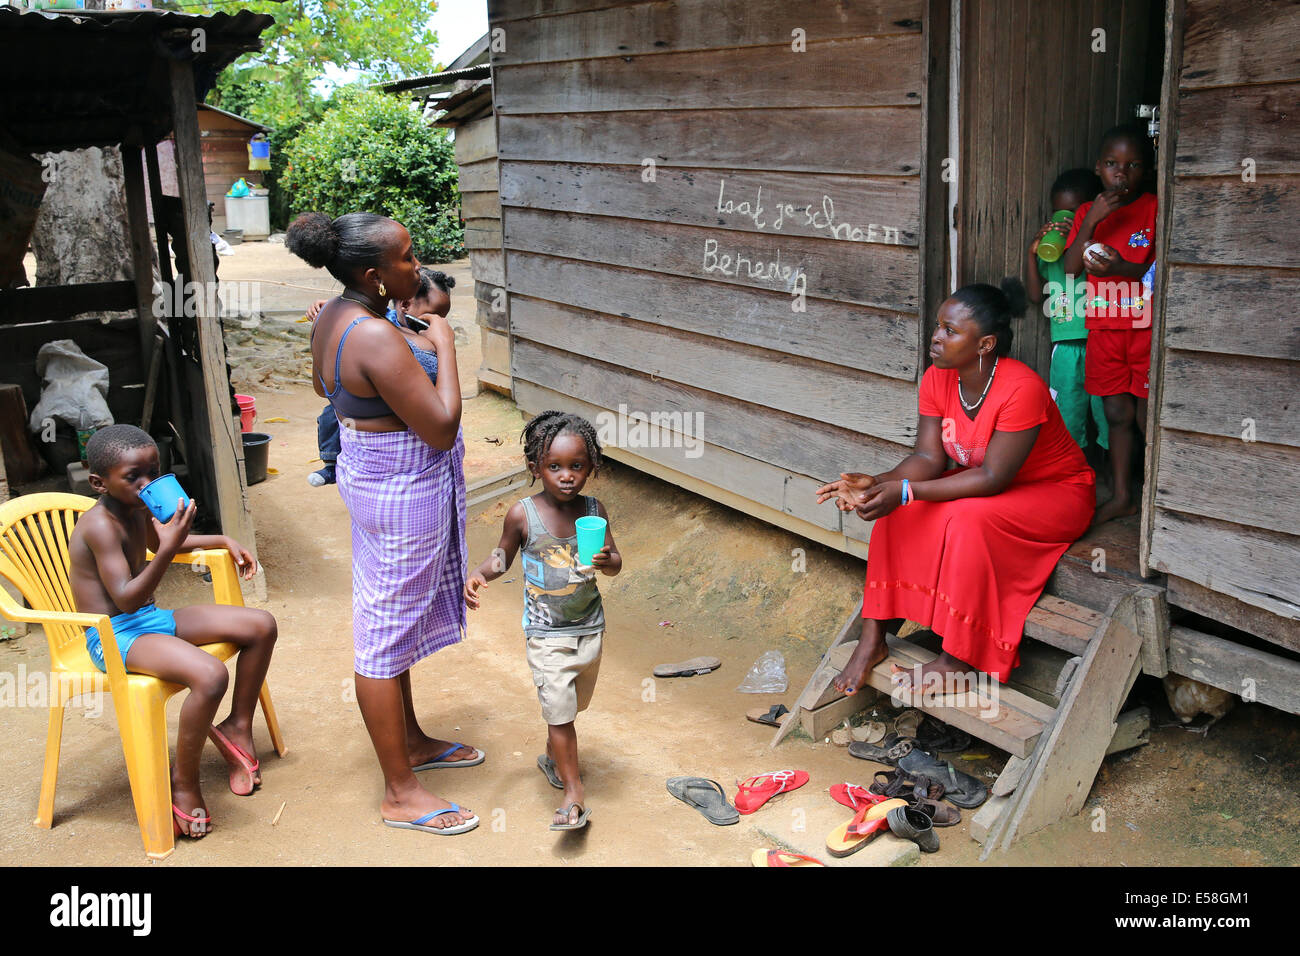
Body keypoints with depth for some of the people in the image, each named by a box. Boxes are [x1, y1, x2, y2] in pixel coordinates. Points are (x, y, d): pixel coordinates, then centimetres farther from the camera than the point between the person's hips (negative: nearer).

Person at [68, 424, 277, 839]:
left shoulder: (139, 509, 6)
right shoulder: (101, 525, -22)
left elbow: (156, 541, 31)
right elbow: (126, 598, -29)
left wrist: (224, 541, 21)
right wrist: (168, 548, -35)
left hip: (151, 618, 9)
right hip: (113, 635, -9)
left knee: (261, 625, 3)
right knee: (210, 675, -33)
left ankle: (237, 727, 18)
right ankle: (184, 780, -12)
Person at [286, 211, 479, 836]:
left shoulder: (332, 316, 2)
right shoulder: (377, 338, -29)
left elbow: (323, 385, 22)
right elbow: (442, 428, -26)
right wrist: (443, 346, -16)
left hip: (368, 472, 11)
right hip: (403, 487, -11)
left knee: (395, 618, 23)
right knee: (387, 634, 1)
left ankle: (411, 741, 42)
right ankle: (400, 793, 15)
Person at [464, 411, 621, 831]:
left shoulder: (593, 510, -6)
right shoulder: (523, 514, -12)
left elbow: (616, 563, -1)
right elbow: (504, 556, 2)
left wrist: (605, 561, -24)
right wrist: (480, 573, -18)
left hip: (590, 627, 3)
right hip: (547, 634, -3)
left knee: (571, 704, 20)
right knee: (558, 708, -6)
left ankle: (552, 757, 46)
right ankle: (574, 793, 6)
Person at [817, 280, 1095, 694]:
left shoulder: (1021, 388, -30)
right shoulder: (937, 379, -8)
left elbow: (993, 478, -31)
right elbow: (929, 458, -9)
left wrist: (905, 491, -36)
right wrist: (876, 483, -29)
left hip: (1057, 493, -7)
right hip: (982, 485, 7)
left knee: (969, 519, -34)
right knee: (899, 512, -15)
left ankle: (959, 659, -21)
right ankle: (873, 638, -10)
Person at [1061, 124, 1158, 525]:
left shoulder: (1155, 208, -4)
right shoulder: (1088, 212, 9)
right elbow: (1070, 267, -2)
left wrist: (1123, 268, -25)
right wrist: (1091, 221, -14)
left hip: (1145, 327, -4)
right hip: (1104, 327, 4)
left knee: (1148, 417, -2)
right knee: (1117, 413, 11)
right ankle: (1121, 495, 21)